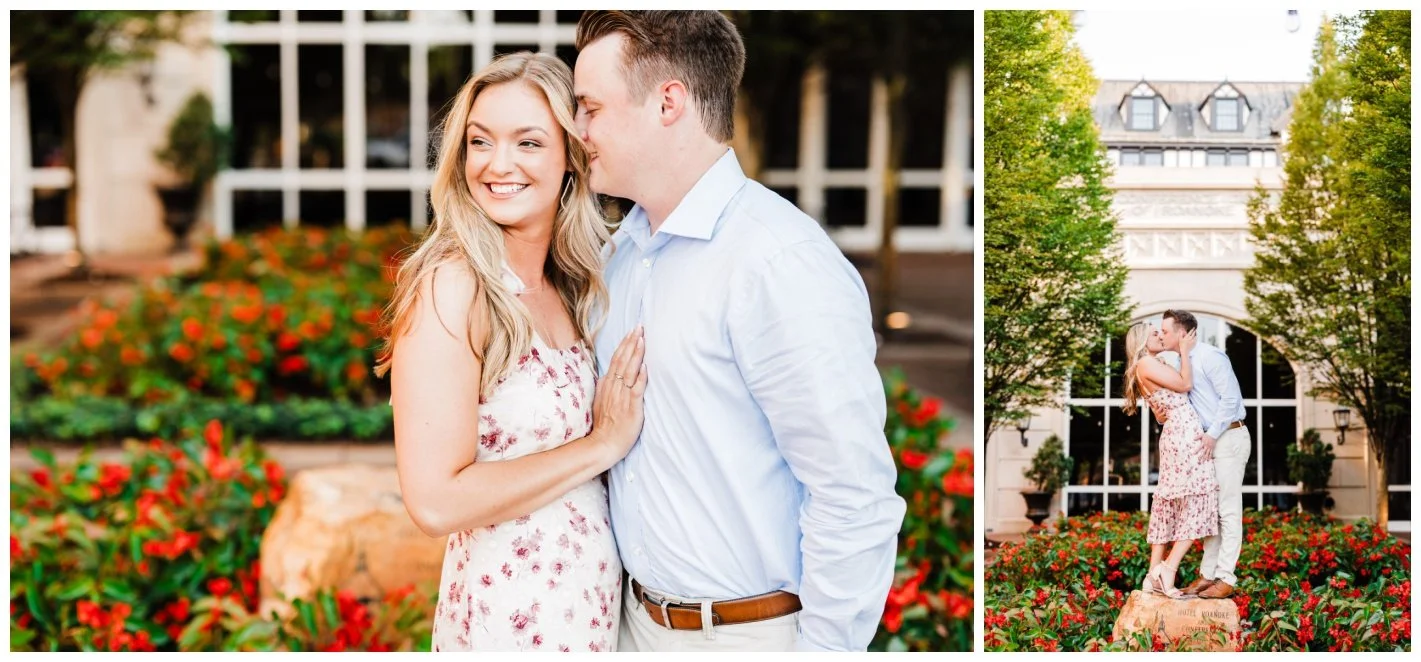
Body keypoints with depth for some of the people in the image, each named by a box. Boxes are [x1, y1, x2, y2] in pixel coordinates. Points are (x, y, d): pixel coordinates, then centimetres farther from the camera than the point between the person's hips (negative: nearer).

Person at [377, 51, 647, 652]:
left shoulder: (571, 286, 4)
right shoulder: (451, 284, -17)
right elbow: (436, 500, -22)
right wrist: (602, 444, -16)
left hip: (597, 598, 7)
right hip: (511, 614, -6)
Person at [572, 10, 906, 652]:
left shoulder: (782, 262, -20)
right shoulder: (623, 249, 6)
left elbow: (855, 498, -21)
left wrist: (823, 649, -19)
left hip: (752, 632, -7)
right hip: (643, 618, 7)